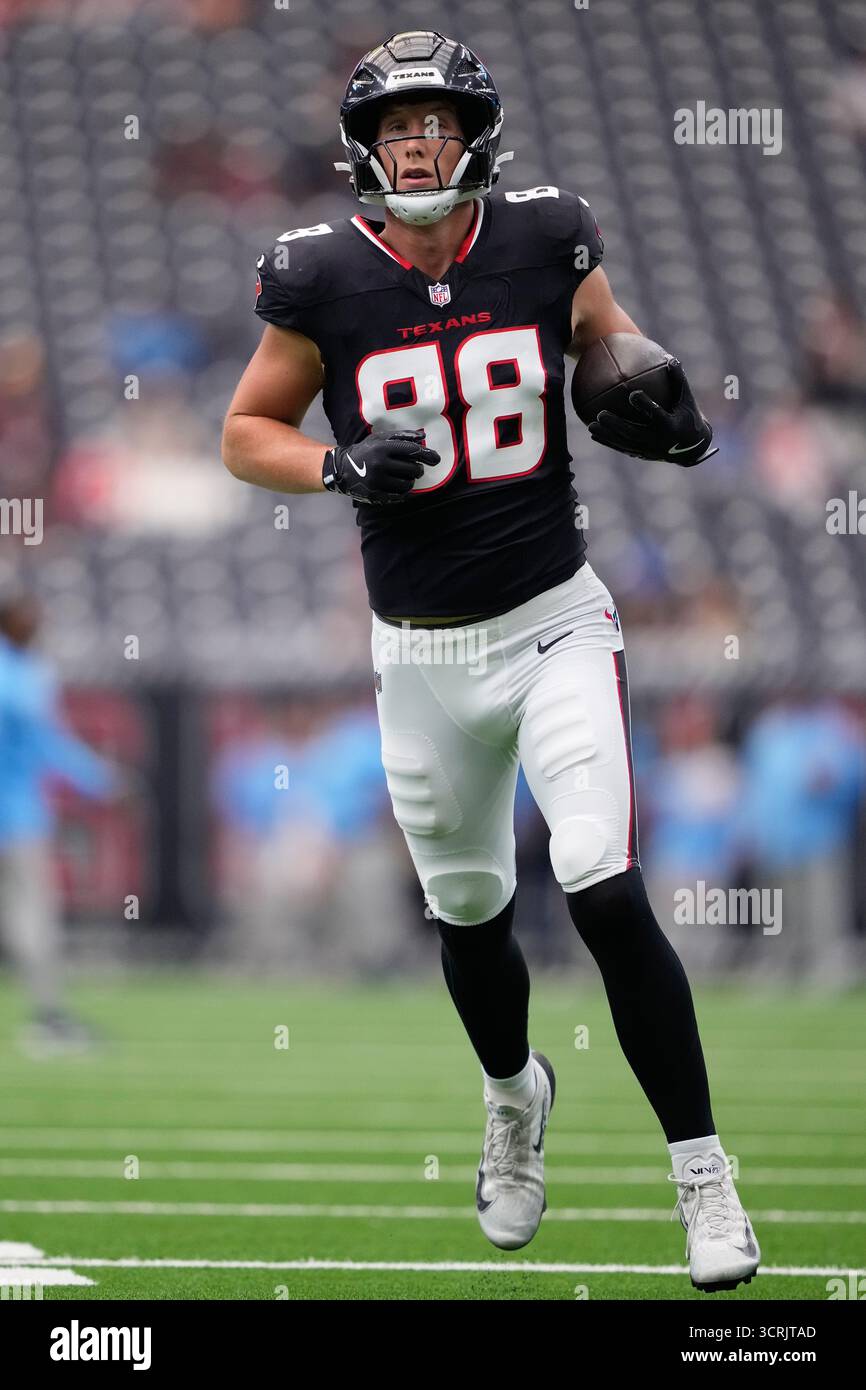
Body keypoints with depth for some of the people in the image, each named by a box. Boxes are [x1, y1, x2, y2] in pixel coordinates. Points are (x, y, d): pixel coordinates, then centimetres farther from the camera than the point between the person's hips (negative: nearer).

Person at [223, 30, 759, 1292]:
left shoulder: (544, 244, -5)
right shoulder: (323, 280, -7)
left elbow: (608, 337, 14)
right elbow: (245, 434, 2)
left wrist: (668, 416, -6)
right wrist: (342, 467, -17)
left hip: (555, 622, -1)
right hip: (422, 655, 1)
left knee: (606, 894, -15)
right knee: (470, 915, 15)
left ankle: (702, 1175, -6)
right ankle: (516, 1094, 48)